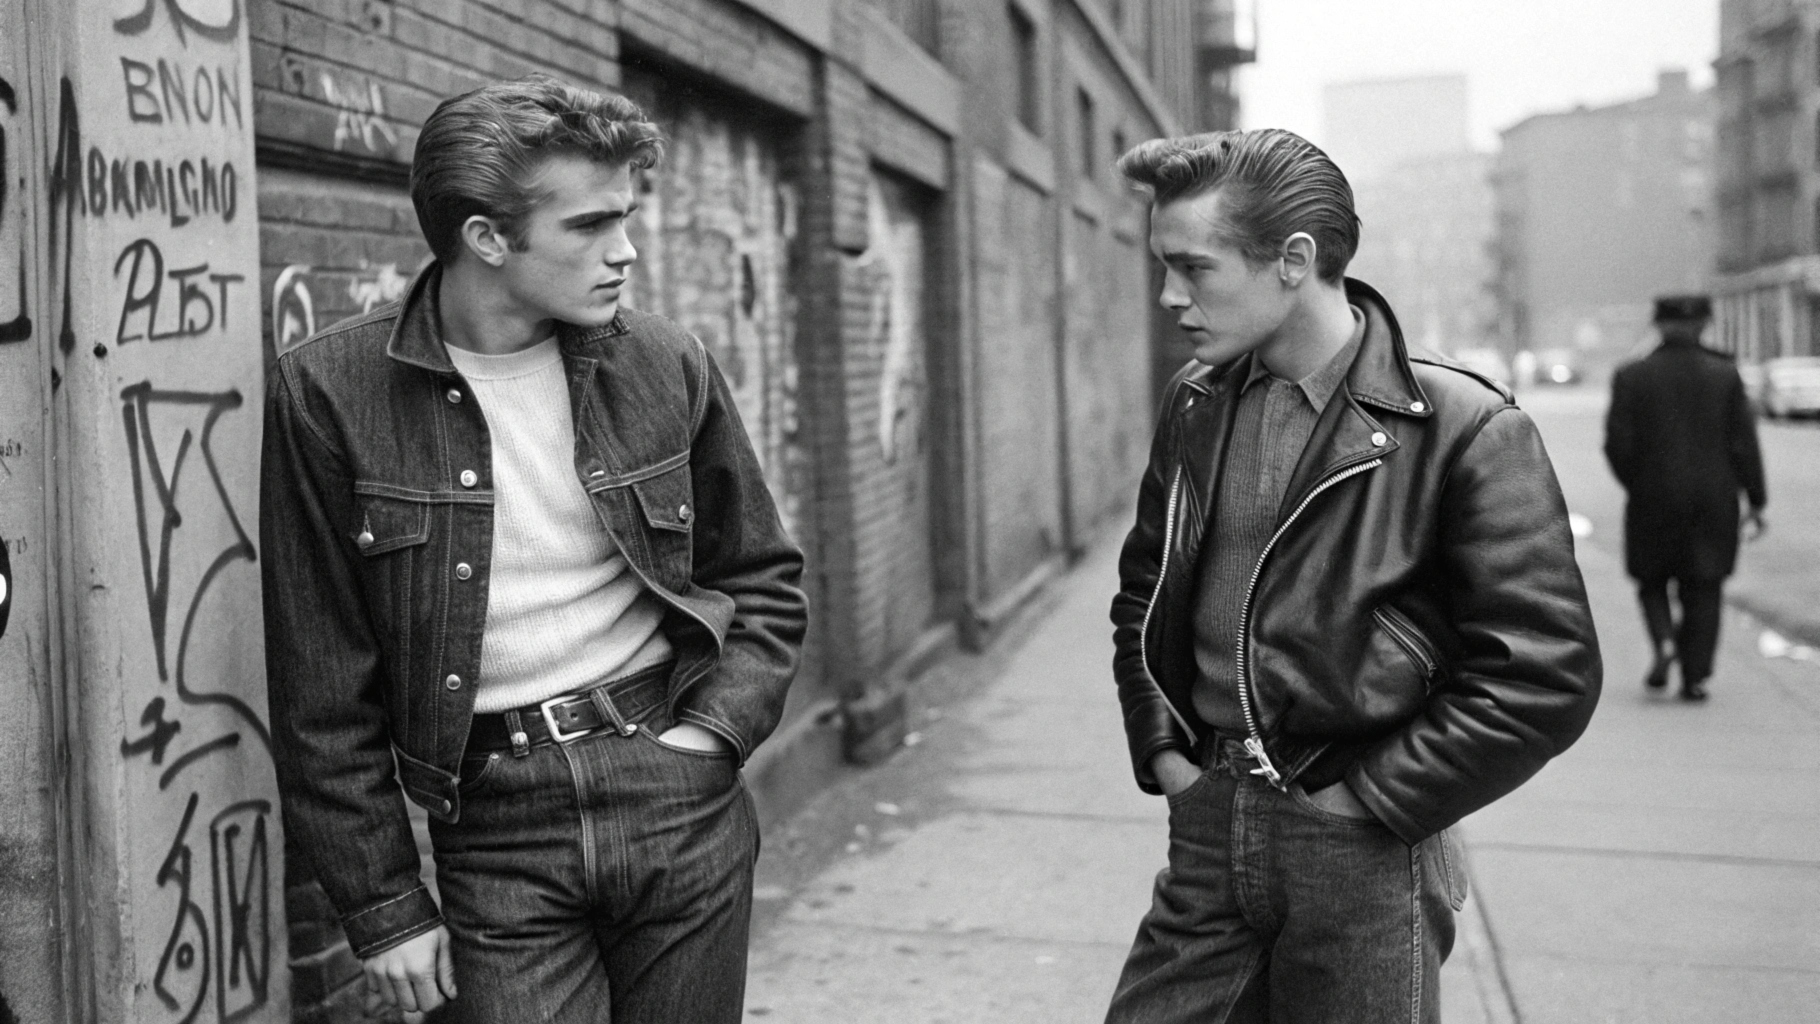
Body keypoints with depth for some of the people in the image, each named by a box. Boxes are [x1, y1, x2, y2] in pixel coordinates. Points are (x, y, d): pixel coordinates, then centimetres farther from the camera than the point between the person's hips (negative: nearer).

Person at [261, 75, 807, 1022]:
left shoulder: (668, 368, 0)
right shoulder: (329, 393, -7)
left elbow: (763, 582, 12)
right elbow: (324, 696, -3)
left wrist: (715, 732, -3)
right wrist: (385, 910, -2)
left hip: (681, 802, 2)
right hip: (496, 831, -2)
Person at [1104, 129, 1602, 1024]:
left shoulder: (1462, 429, -13)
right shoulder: (1194, 404, 5)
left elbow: (1545, 676, -14)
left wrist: (1361, 799, -12)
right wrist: (1160, 749, 5)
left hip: (1361, 856, -4)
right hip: (1206, 834, 5)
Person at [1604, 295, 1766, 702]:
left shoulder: (1631, 377, -5)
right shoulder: (1725, 375, -2)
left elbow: (1617, 443, -7)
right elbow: (1744, 442, -2)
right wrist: (1756, 500, 3)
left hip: (1653, 500, -1)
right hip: (1713, 501, 1)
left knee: (1653, 579, 15)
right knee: (1703, 589, 9)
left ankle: (1663, 641, -9)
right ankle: (1695, 677, 7)